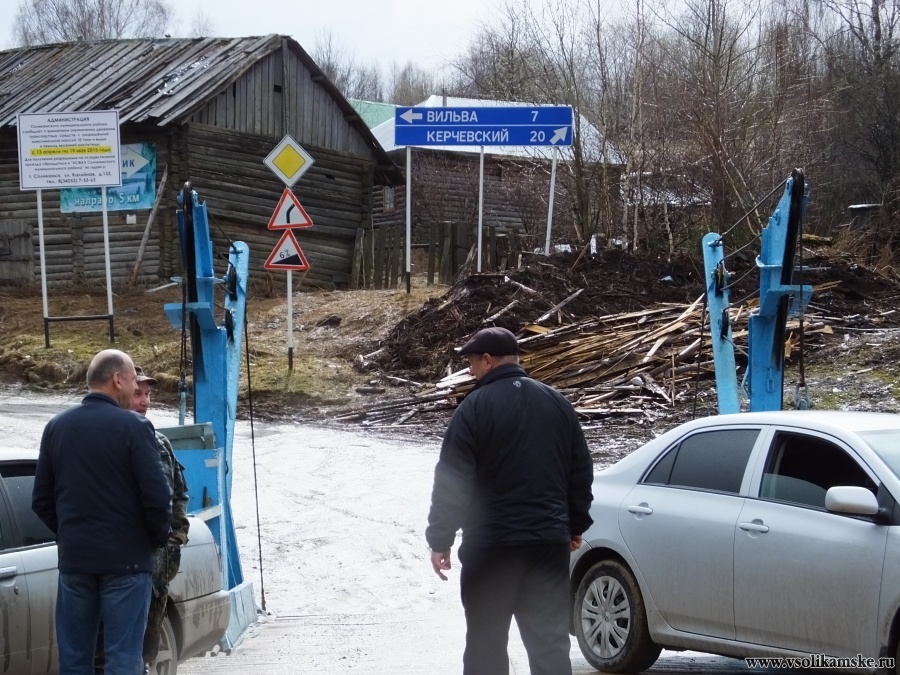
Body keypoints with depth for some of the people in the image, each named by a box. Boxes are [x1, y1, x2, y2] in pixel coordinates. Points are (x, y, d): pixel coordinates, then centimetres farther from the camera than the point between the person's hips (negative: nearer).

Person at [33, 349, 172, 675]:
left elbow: (41, 500, 10)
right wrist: (160, 536, 4)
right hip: (125, 559, -5)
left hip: (73, 558, 5)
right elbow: (157, 496, -14)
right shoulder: (133, 427, -10)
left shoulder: (57, 427, 7)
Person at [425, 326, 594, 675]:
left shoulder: (475, 407, -9)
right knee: (550, 641, 6)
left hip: (491, 544, -4)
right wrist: (575, 525, 25)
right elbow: (581, 472, 15)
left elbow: (451, 482, -11)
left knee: (486, 641, 6)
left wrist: (440, 540, -5)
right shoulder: (558, 403, 9)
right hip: (550, 542, 5)